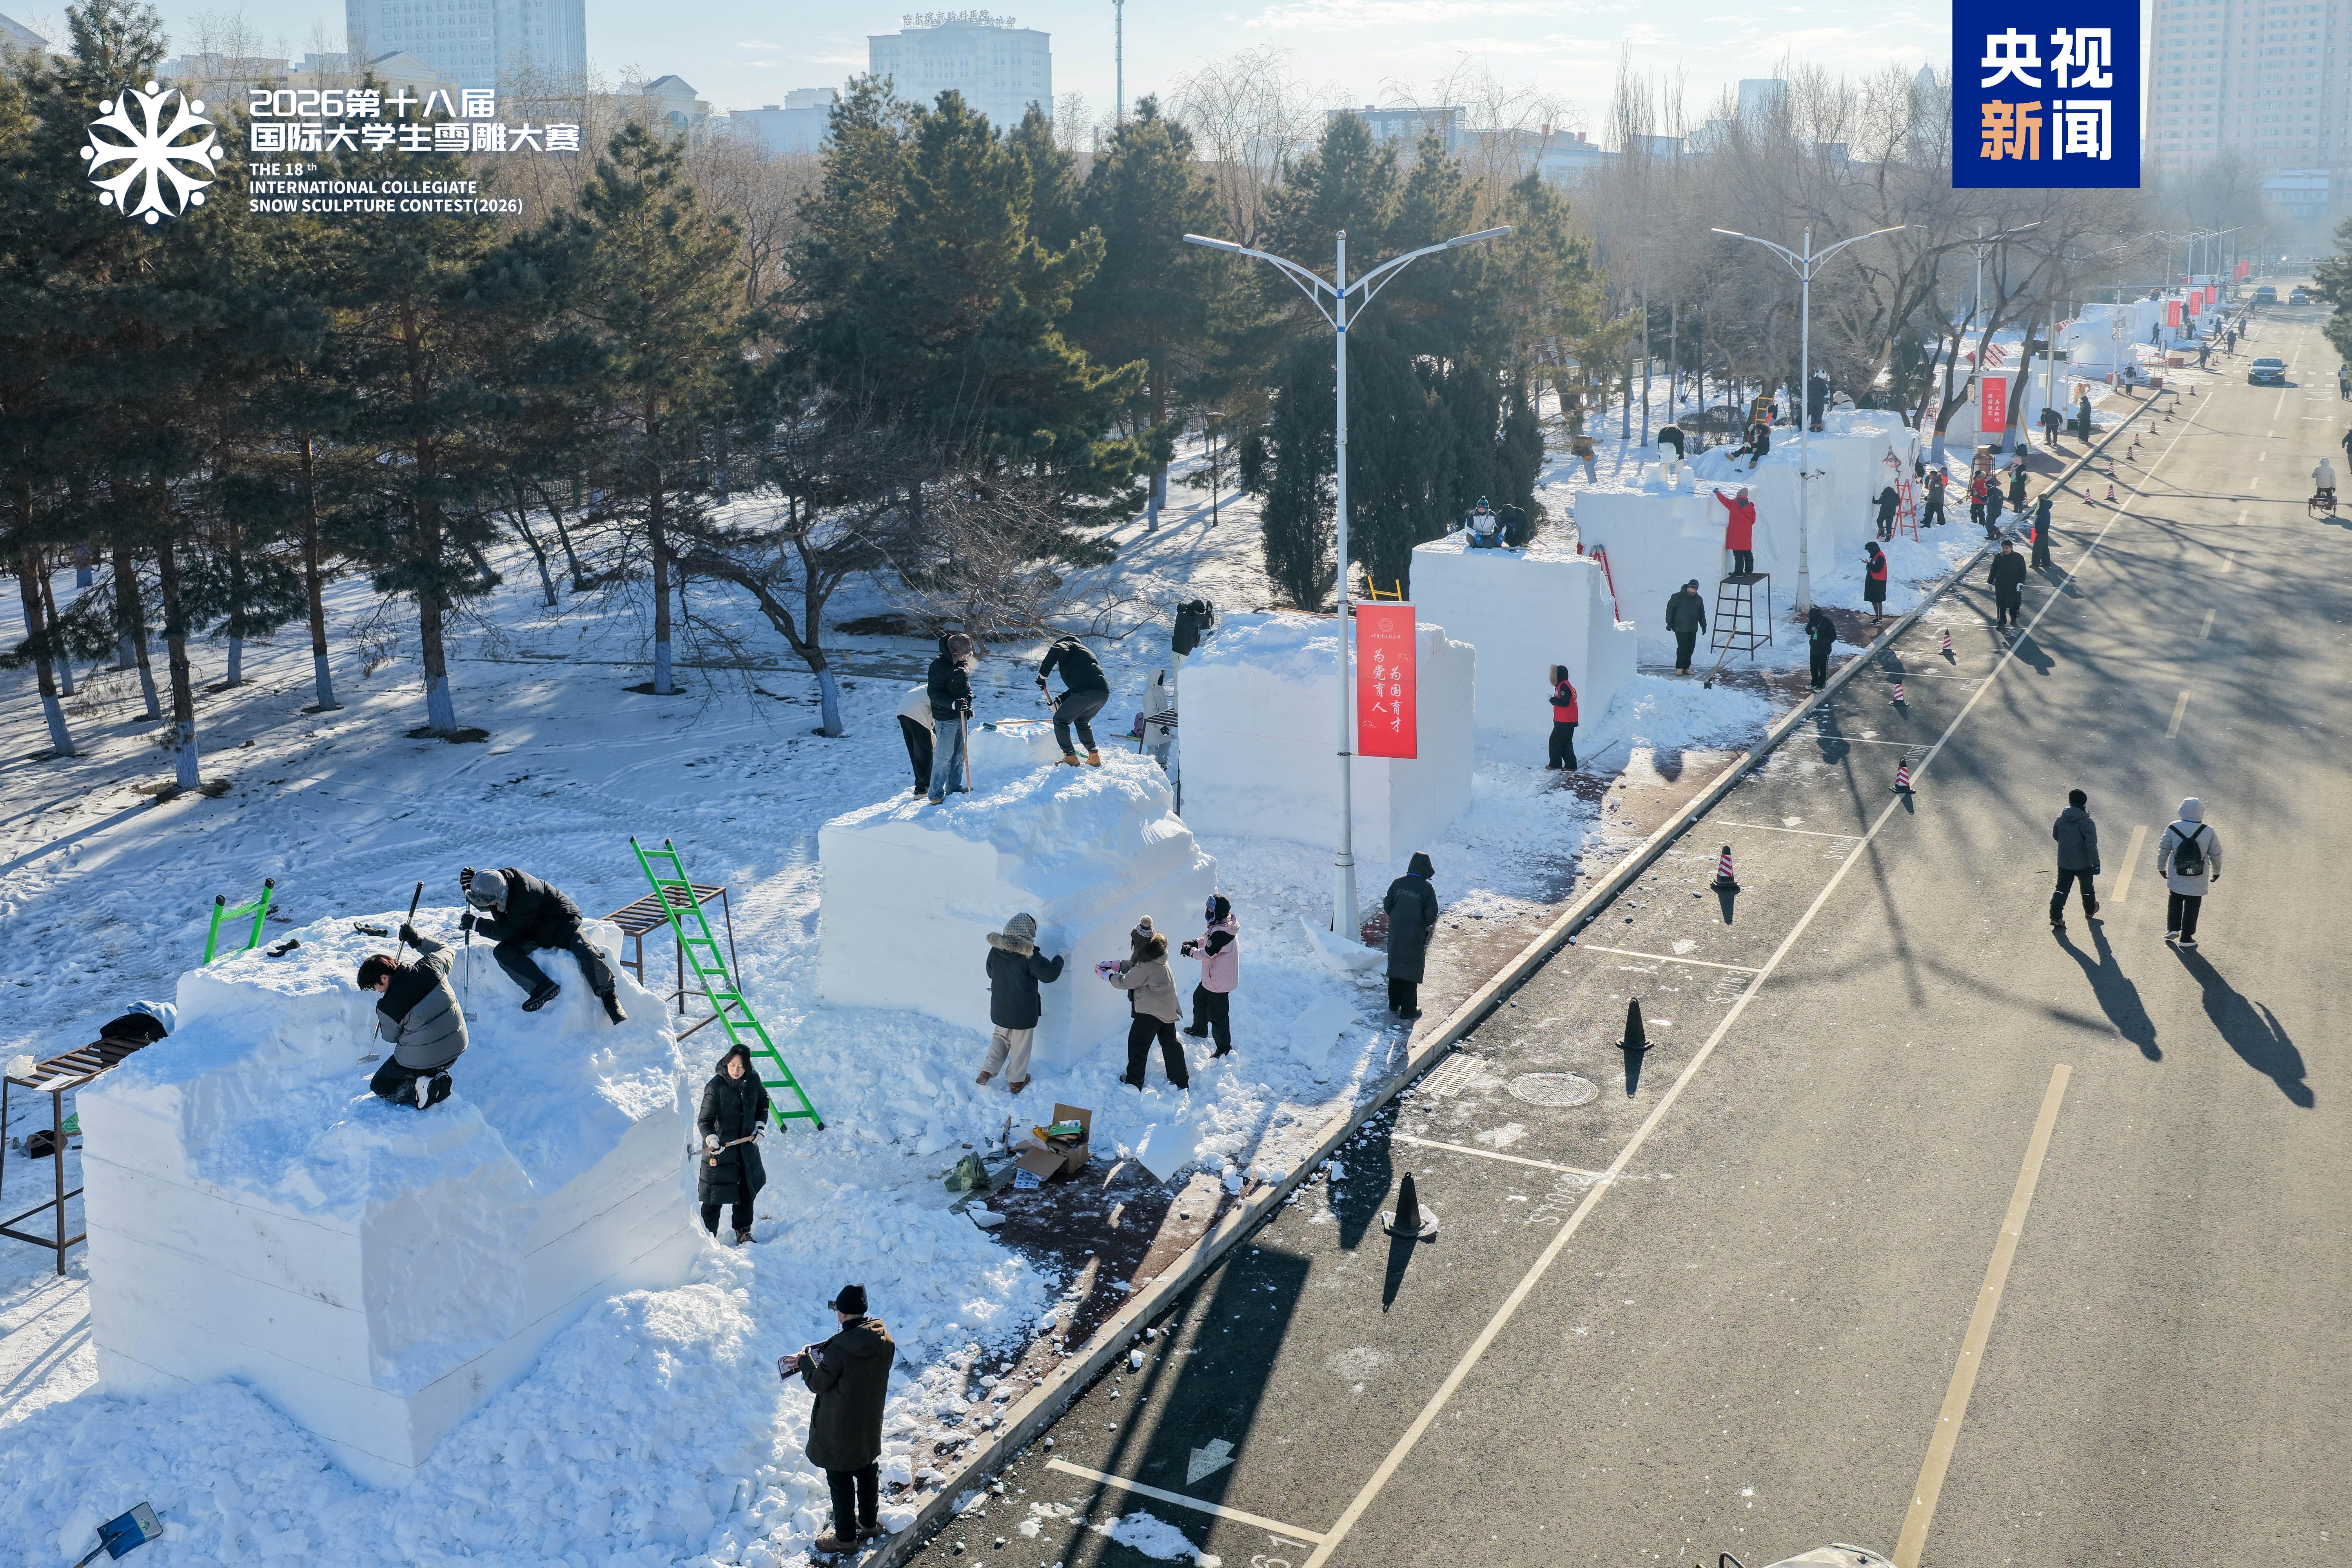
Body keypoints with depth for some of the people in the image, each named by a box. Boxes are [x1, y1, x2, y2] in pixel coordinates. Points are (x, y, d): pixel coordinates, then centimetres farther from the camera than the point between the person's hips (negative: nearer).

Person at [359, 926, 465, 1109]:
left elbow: (390, 1037, 1)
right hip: (456, 1047, 6)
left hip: (420, 1059, -6)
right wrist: (419, 941, 20)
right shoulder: (430, 967, -11)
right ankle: (437, 1077, 8)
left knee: (379, 1086, 18)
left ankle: (418, 1089, -6)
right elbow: (445, 950, 14)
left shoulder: (388, 1007, -21)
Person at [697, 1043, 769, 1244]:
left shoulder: (753, 1081, -6)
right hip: (721, 1148, -5)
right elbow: (704, 1120, -18)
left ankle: (743, 1232, 33)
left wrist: (760, 1125, 7)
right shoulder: (715, 1087, -20)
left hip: (747, 1145, 5)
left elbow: (763, 1100, 16)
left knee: (747, 1191, 16)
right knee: (714, 1197, 0)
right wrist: (711, 1139, -36)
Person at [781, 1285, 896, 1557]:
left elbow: (818, 1383, -17)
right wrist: (820, 1358, 7)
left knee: (841, 1481, 13)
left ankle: (845, 1537, 29)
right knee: (868, 1472, 26)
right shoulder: (884, 1339, -12)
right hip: (870, 1423, 7)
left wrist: (805, 1360, 0)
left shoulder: (841, 1350, -33)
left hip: (840, 1428, -6)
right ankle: (870, 1522, 45)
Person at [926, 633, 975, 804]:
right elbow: (934, 693, -18)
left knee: (959, 753, 15)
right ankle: (937, 793, 1)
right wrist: (954, 704, -28)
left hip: (961, 716, 8)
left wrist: (969, 705, 8)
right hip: (946, 718, -8)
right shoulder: (939, 666, -18)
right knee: (944, 755, -6)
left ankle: (955, 786, 28)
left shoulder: (963, 663, 6)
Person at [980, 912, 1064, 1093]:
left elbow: (990, 972, 7)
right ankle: (1016, 1081, 29)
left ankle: (987, 1072, 22)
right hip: (1023, 1011, -4)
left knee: (1001, 1038, 27)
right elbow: (1050, 974, -18)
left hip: (1000, 1008, 5)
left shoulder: (996, 950, -9)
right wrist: (1060, 958, -2)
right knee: (1020, 1045, 14)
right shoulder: (1029, 956, -26)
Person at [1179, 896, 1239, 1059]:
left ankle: (1224, 1049, 18)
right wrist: (1194, 943, -2)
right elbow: (1207, 938, 14)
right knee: (1199, 999, 30)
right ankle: (1200, 1030, 52)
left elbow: (1206, 954, -26)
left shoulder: (1221, 933, -34)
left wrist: (1190, 951, -9)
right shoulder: (1225, 923, -2)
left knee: (1217, 1015, 3)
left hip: (1219, 983, -11)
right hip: (1211, 978, 11)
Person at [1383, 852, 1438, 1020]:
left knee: (1395, 967, 18)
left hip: (1395, 933, 4)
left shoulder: (1398, 883, -4)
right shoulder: (1426, 888, -16)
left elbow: (1387, 904, 1)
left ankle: (1394, 1004, 29)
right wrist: (1427, 925, 4)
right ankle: (1408, 1009, 9)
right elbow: (1432, 913, -16)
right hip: (1415, 936, -4)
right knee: (1411, 971, 5)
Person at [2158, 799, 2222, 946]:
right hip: (2198, 883, -1)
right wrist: (2216, 872, 17)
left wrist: (2162, 868, 16)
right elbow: (2216, 854, 0)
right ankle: (2186, 938, 15)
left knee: (2175, 900, 23)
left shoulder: (2172, 829, -9)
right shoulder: (2208, 832, -10)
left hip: (2176, 878, 1)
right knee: (2192, 907, 11)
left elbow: (2163, 850, 0)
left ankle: (2173, 928, 9)